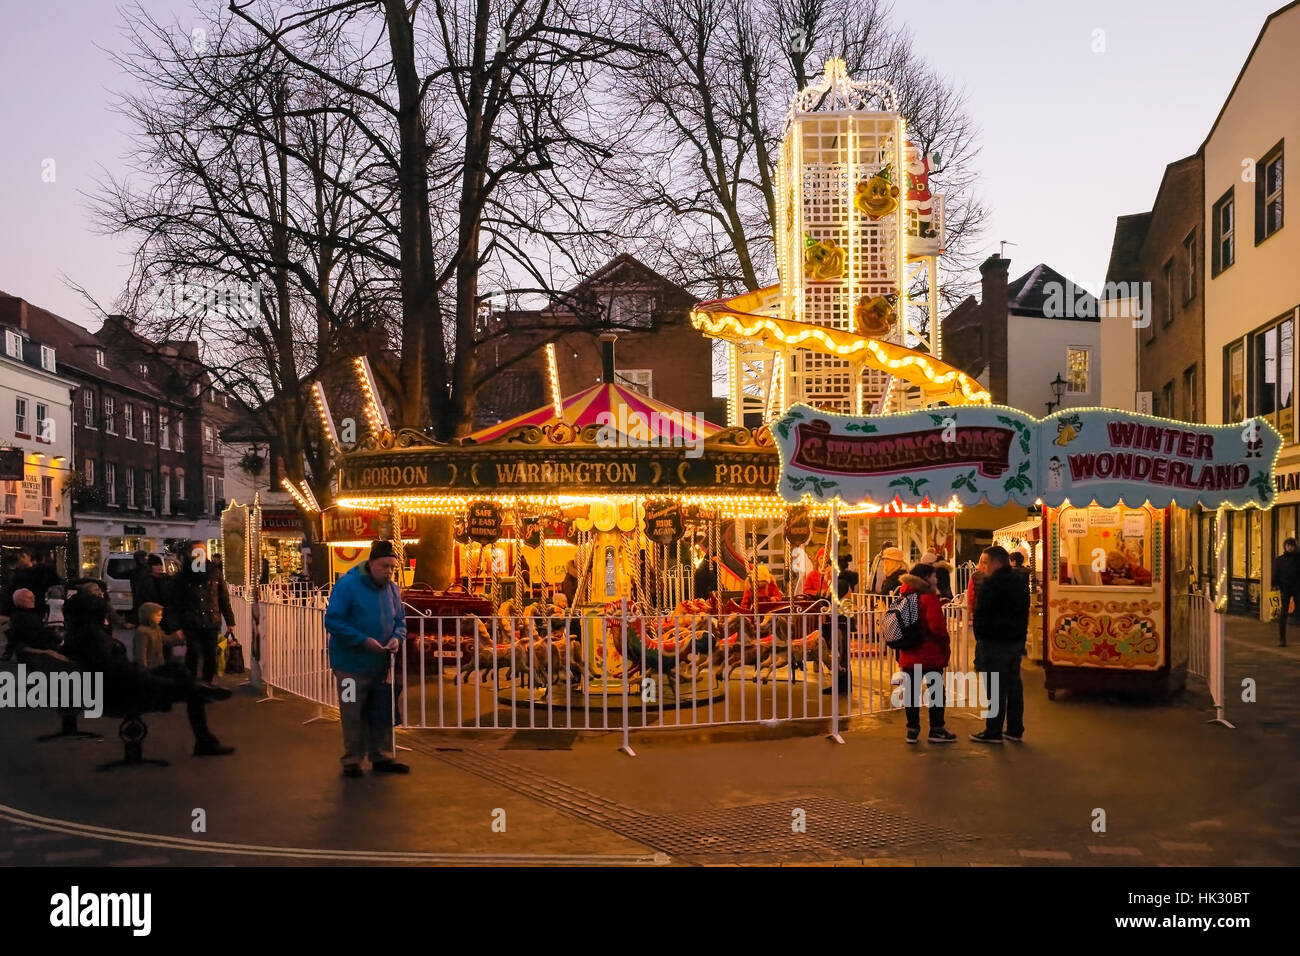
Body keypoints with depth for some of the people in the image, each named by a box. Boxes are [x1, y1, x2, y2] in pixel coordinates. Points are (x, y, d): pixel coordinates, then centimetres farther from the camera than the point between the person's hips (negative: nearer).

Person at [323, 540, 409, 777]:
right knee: (353, 714, 3)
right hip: (352, 663, -6)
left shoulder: (392, 589, 5)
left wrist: (397, 637, -8)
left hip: (380, 664, 6)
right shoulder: (348, 585, -14)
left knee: (381, 712, 12)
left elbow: (400, 620, 15)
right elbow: (332, 621, -17)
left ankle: (381, 757, 23)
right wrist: (363, 640, -24)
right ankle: (352, 760, 16)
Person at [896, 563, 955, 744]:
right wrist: (946, 644, -6)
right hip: (931, 653, -6)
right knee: (936, 691, 6)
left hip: (909, 653, 6)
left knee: (911, 691, 8)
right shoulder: (929, 598, -14)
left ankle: (912, 730, 12)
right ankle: (936, 730, 11)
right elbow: (936, 626, -21)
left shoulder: (906, 596, 8)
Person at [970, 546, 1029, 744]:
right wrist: (1020, 638, 21)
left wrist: (980, 637, -3)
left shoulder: (991, 584, -15)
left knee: (995, 689, -3)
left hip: (995, 643, -9)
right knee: (1014, 685, 12)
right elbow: (1024, 613, 18)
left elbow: (981, 615, -15)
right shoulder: (1019, 582, 13)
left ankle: (993, 732, 2)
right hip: (1016, 641, 9)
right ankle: (1015, 729, 18)